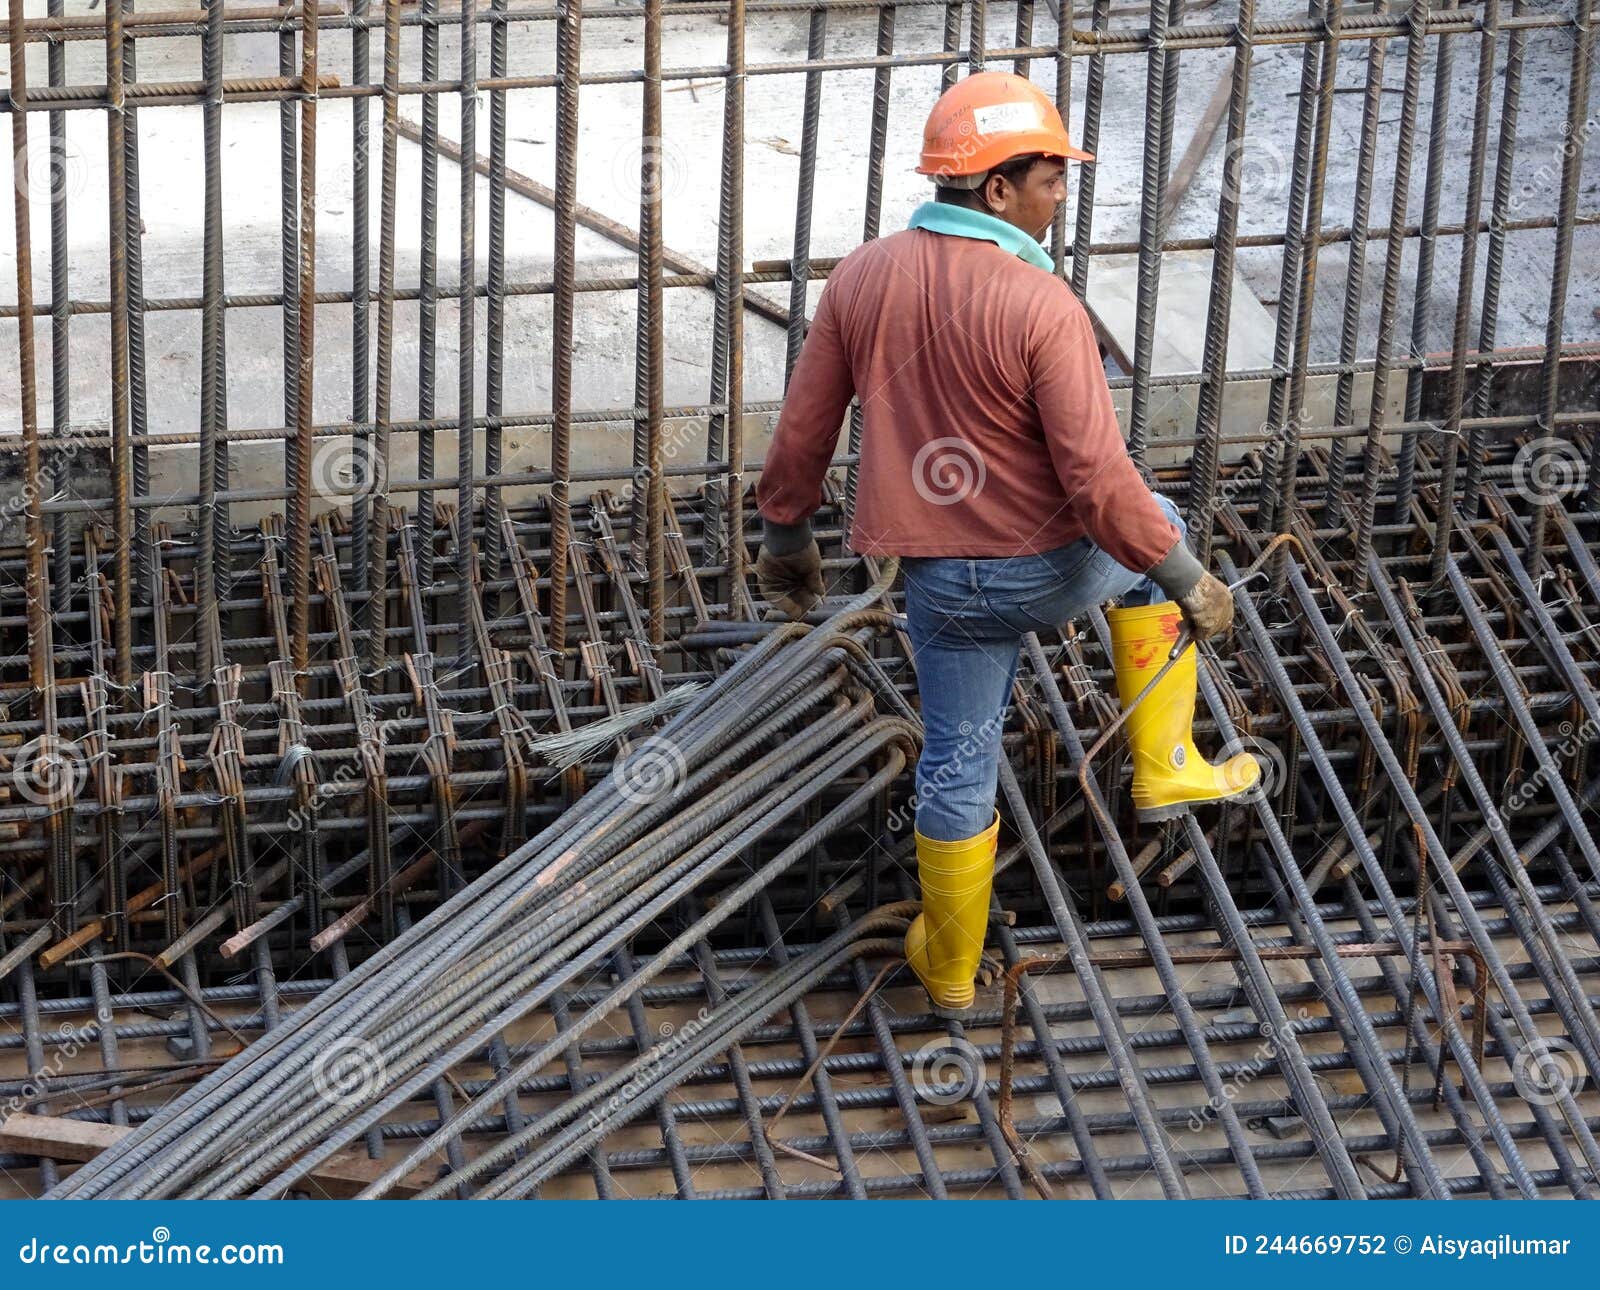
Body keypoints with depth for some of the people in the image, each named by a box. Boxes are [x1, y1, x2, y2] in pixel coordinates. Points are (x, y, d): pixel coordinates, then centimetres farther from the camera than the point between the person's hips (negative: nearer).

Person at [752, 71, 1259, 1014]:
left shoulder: (862, 279, -7)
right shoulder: (1044, 307, -23)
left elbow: (803, 432, 2)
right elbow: (1098, 481, -24)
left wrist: (787, 536, 18)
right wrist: (1189, 582, -12)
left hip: (943, 579, 4)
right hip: (1054, 567, -4)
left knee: (959, 766, 19)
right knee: (1153, 534, 29)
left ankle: (950, 963, 34)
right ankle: (1164, 769, 31)